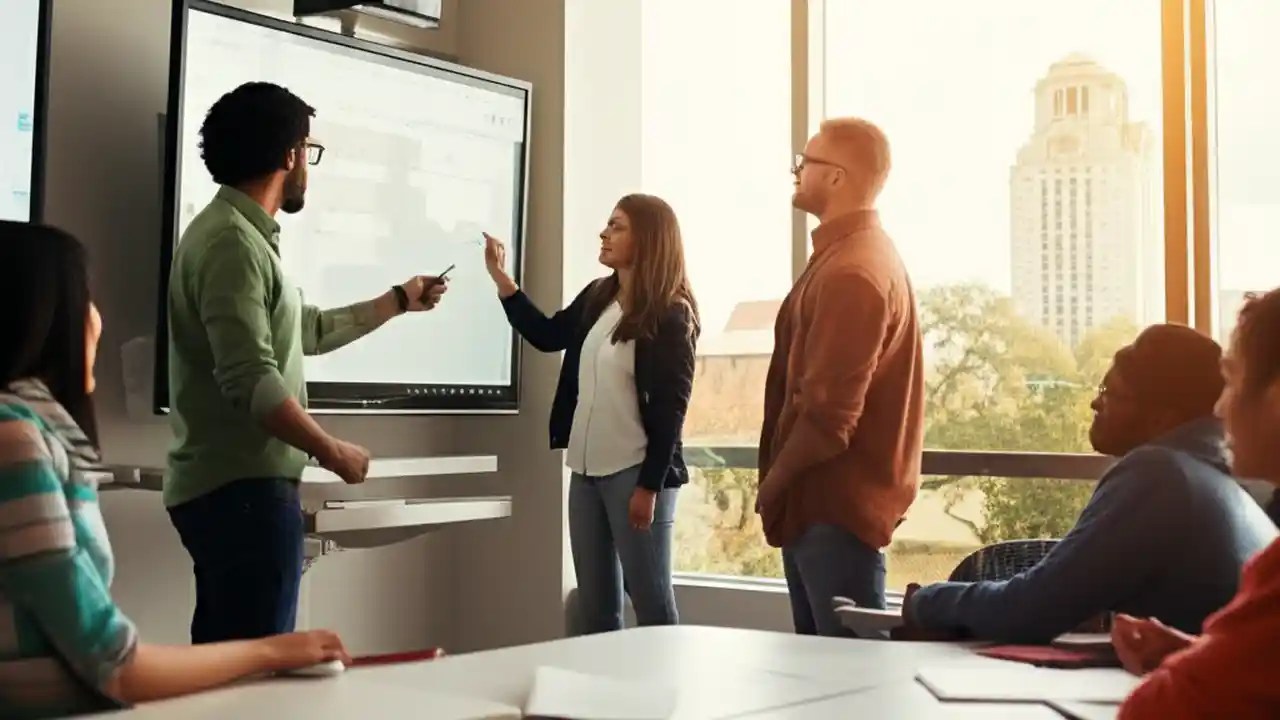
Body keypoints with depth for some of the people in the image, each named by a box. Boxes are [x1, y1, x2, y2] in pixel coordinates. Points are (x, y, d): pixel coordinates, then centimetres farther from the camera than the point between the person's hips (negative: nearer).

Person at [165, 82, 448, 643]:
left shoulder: (243, 235, 16)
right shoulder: (232, 241, -17)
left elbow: (309, 330, 27)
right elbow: (251, 381, -25)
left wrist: (400, 299, 36)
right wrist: (332, 451, -15)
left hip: (228, 485, 10)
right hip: (243, 488, -10)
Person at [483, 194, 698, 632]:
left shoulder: (671, 316, -10)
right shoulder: (597, 298, 10)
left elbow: (671, 407, -13)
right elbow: (547, 335, 25)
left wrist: (650, 486, -16)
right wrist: (500, 278, 17)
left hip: (635, 474, -7)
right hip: (586, 469, 7)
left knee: (652, 604, -1)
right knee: (595, 606, 12)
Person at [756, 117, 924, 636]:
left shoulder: (852, 271, -19)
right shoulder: (849, 254, 15)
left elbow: (828, 412, -24)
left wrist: (774, 484, -10)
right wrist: (782, 481, 12)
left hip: (836, 506, -11)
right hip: (824, 500, 11)